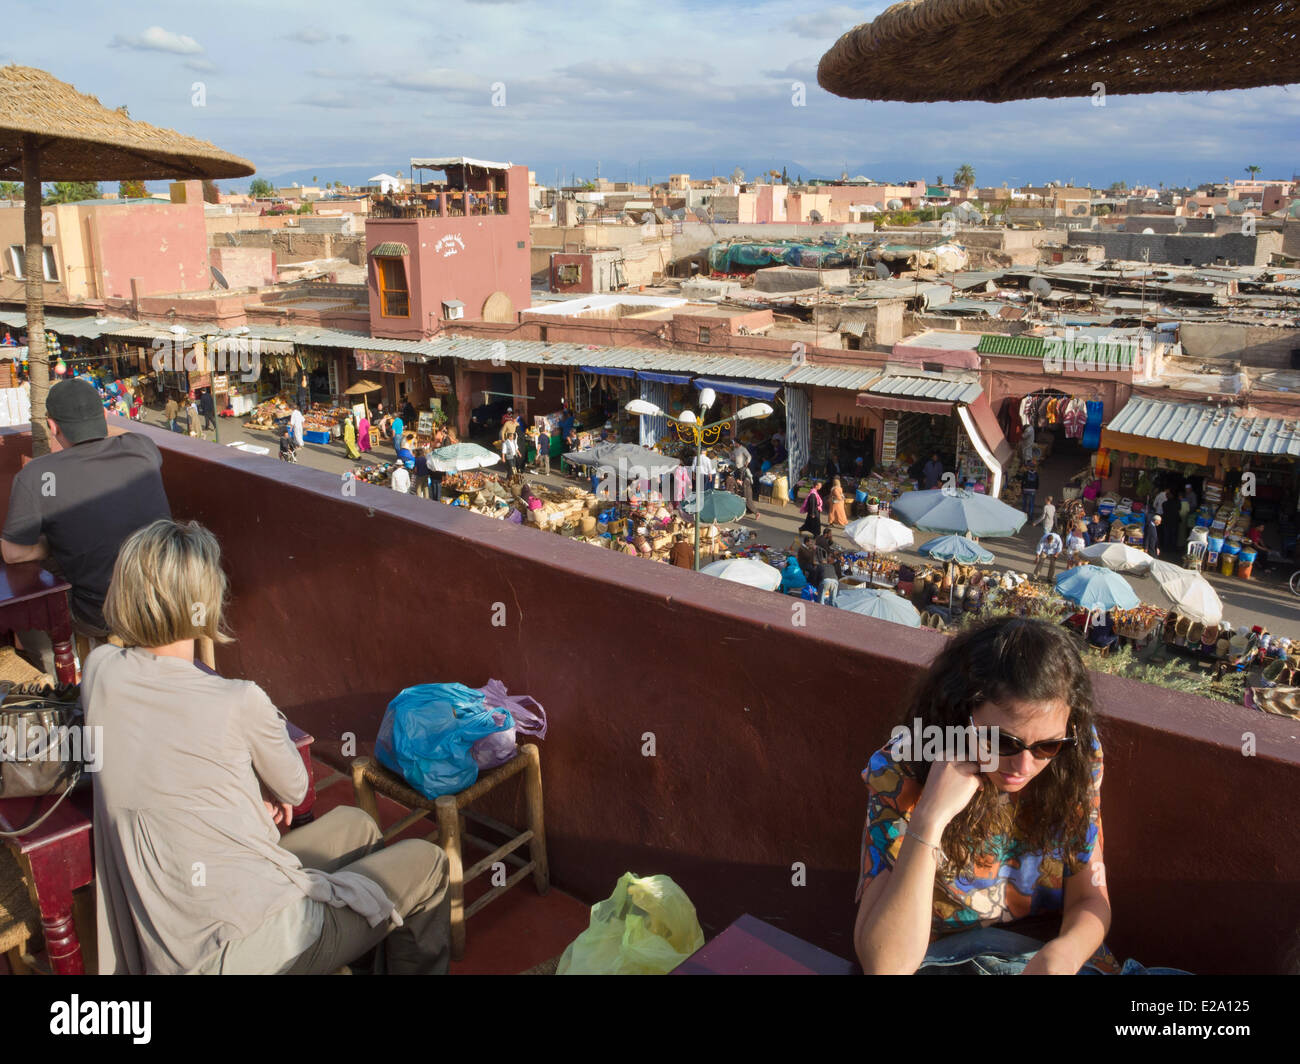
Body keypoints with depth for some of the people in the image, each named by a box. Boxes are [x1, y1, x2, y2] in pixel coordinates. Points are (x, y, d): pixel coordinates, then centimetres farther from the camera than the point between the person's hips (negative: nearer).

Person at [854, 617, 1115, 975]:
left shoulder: (1077, 758, -11)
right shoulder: (900, 774, -21)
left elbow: (1090, 900, -1)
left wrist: (1061, 956, -23)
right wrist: (929, 819, -35)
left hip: (1049, 951, 3)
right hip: (943, 960, -2)